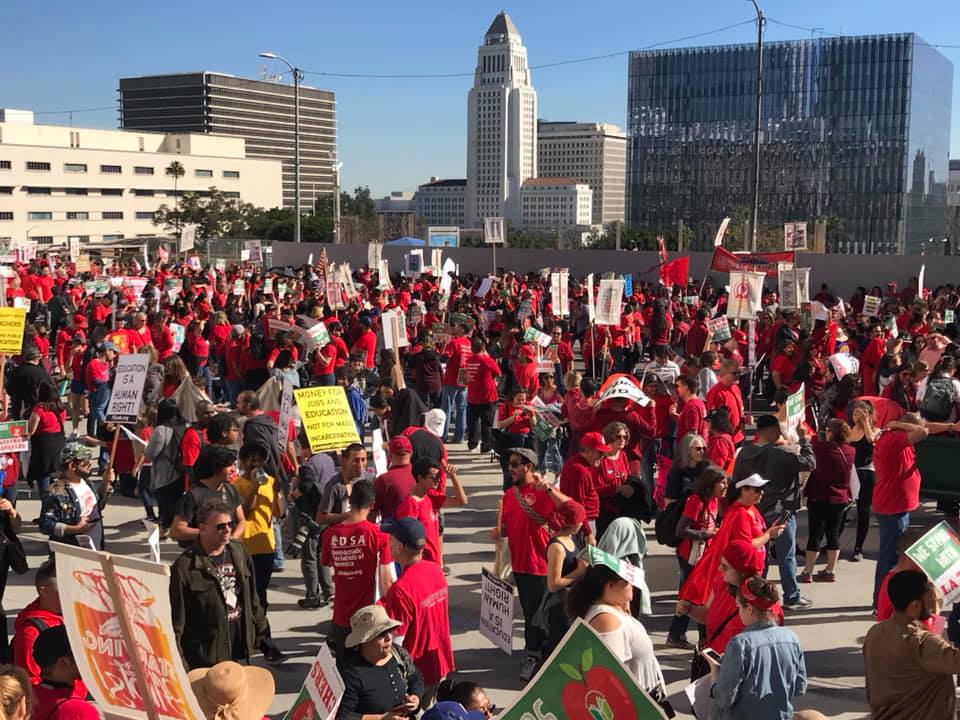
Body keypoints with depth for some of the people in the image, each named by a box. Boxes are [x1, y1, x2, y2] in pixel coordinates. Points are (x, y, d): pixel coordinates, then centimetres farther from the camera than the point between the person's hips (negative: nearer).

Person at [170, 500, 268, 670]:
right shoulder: (184, 567, -15)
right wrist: (178, 662, -11)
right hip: (204, 657, -6)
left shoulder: (238, 552, 4)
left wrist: (259, 626, 20)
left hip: (238, 647, 6)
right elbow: (176, 619, -12)